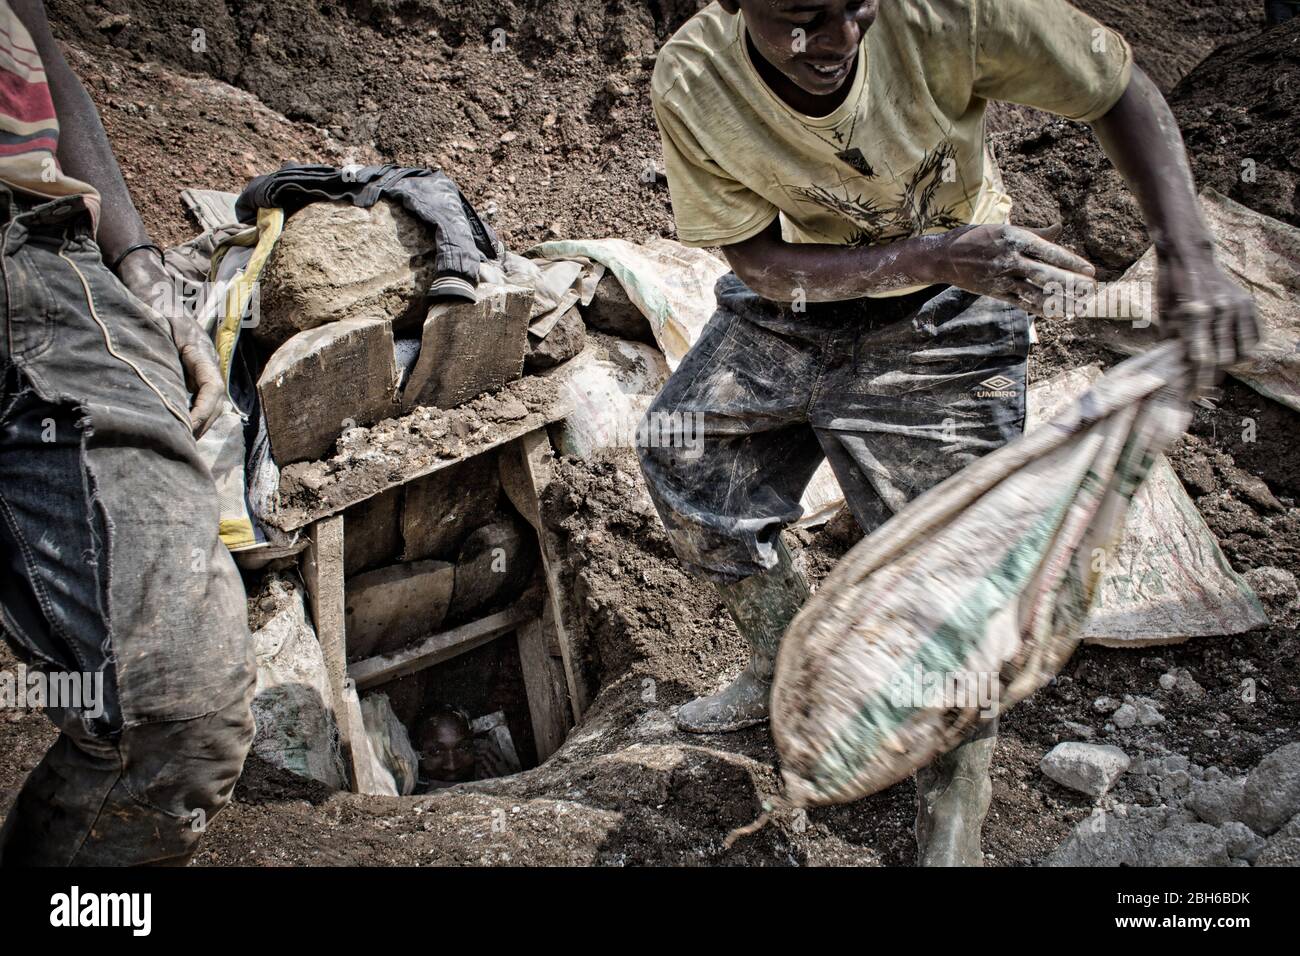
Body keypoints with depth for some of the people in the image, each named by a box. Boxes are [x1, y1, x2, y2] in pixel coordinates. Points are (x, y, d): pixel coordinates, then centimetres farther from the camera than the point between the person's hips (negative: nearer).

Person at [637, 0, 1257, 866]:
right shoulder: (692, 85, -25)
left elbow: (1120, 91, -18)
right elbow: (762, 263, -21)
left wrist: (1189, 257, -32)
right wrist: (925, 256, -36)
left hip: (942, 316, -3)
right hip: (800, 288, 4)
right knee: (682, 458, 10)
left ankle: (955, 830, 16)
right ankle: (787, 675, 36)